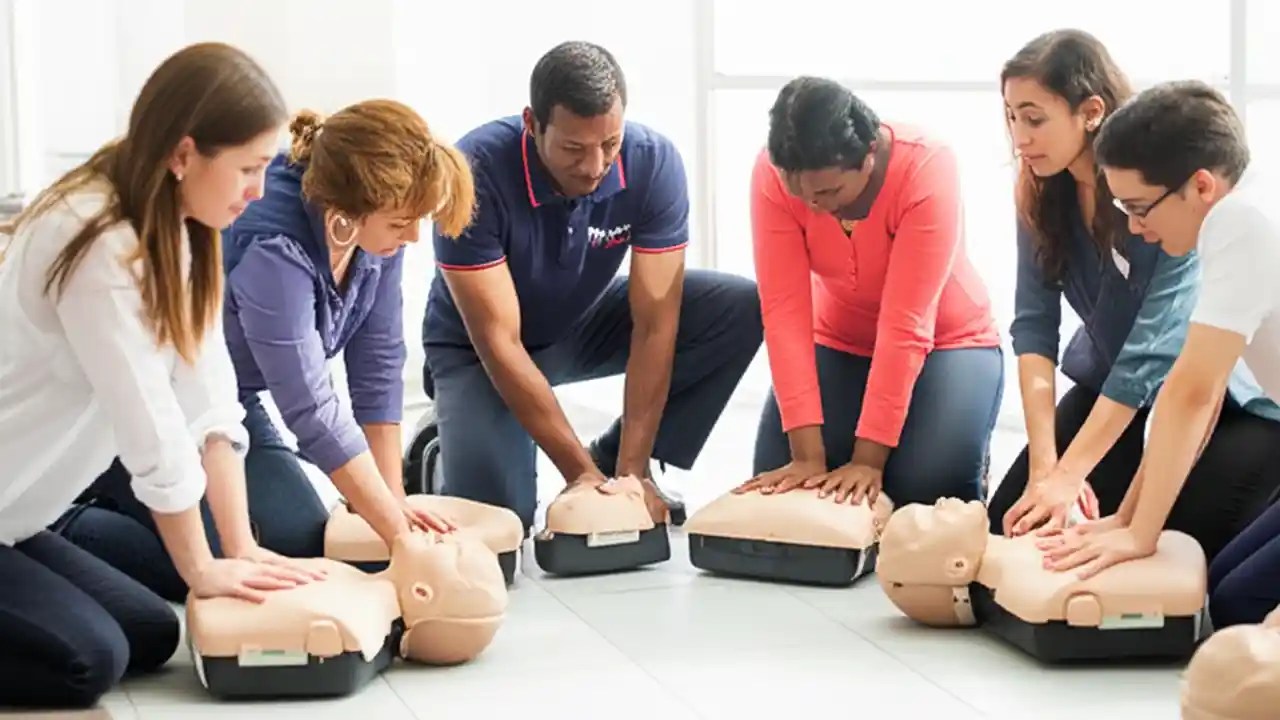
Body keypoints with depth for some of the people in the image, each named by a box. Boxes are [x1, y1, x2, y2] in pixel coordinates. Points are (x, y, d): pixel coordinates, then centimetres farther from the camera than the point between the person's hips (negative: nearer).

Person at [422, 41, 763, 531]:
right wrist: (580, 472, -32)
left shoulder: (653, 162, -25)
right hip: (476, 345, -3)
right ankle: (448, 451, 12)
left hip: (585, 323, 3)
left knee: (741, 311, -19)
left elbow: (655, 325, -24)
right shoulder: (476, 171, -33)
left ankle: (618, 461, -1)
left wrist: (631, 471, -30)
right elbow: (499, 341, -31)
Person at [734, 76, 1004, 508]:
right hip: (840, 342, 3)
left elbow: (905, 324, -33)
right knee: (780, 484, -15)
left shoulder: (927, 169, -32)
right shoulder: (772, 173, -23)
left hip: (945, 341, -3)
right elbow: (784, 310, -26)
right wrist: (808, 455, -31)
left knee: (928, 488, -25)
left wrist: (869, 458, -34)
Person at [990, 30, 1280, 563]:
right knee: (1011, 529, -7)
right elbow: (1033, 323, -15)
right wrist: (1044, 466, -26)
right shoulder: (1043, 194, -10)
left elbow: (1154, 351, -31)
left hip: (1226, 395, -5)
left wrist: (1068, 474, -35)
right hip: (1113, 384, 5)